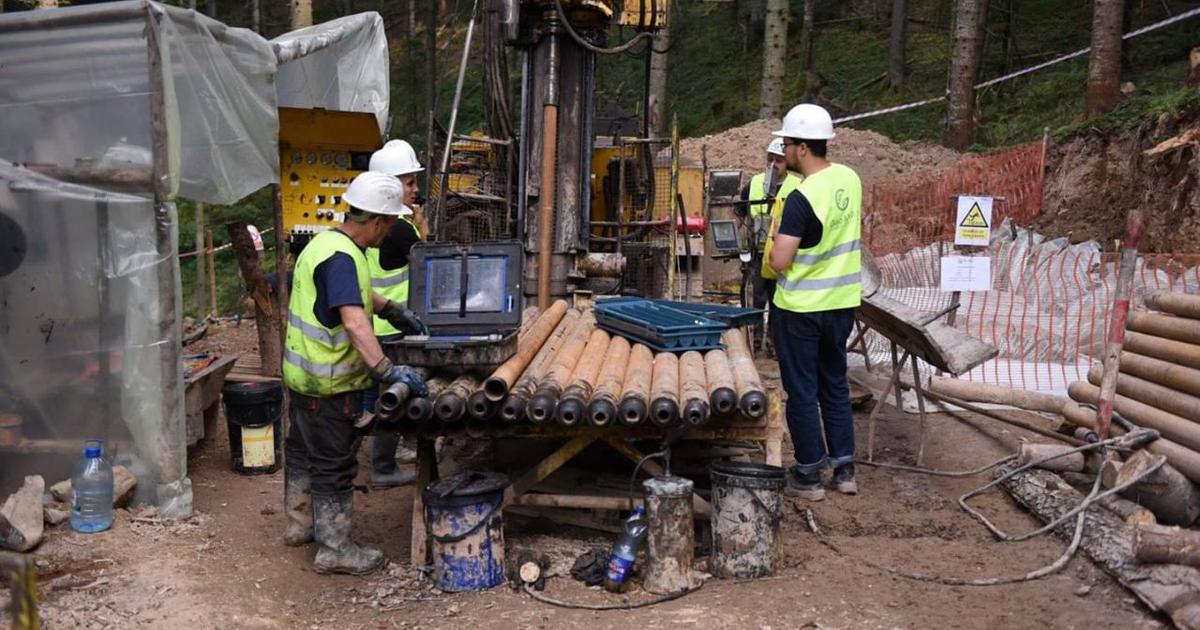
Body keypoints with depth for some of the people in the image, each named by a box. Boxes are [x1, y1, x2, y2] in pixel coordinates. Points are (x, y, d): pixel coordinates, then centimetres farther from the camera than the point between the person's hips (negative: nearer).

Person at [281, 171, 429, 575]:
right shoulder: (341, 257, -26)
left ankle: (300, 524, 40)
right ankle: (334, 549, 13)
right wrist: (386, 371, -41)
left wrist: (393, 311, 30)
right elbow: (354, 321, -37)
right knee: (334, 464, 1)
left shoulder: (328, 242, 8)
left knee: (303, 449, 23)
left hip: (304, 372, 10)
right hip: (329, 383, -10)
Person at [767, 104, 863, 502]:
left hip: (800, 308, -7)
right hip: (842, 303, 7)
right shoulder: (850, 179, 1)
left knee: (802, 391, 6)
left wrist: (777, 234, -3)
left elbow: (780, 262, -23)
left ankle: (809, 476, 15)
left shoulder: (802, 198, -23)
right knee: (835, 385, 18)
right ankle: (844, 469, 24)